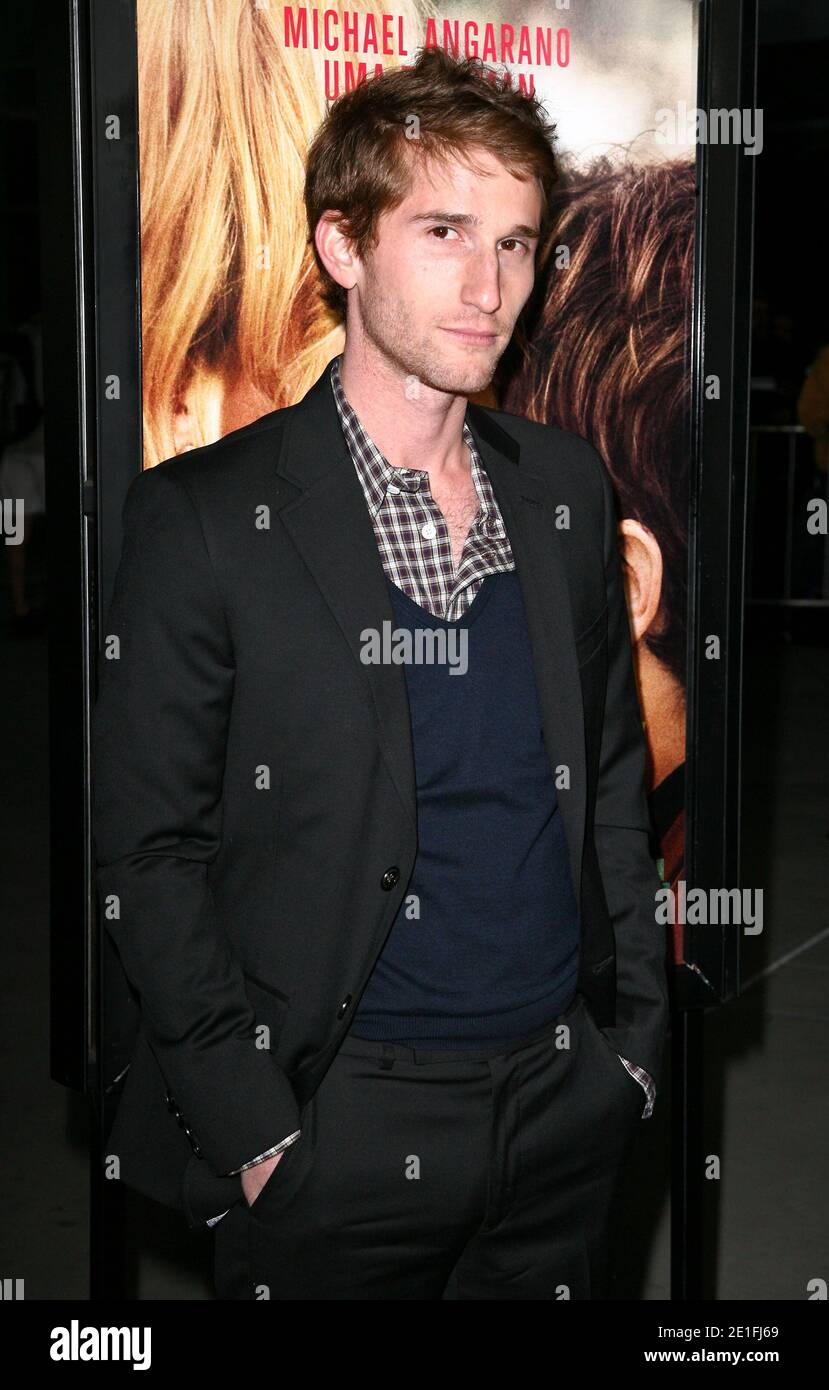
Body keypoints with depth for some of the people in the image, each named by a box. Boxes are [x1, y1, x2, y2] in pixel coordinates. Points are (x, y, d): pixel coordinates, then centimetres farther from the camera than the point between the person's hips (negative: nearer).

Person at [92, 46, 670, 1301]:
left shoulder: (568, 486, 5)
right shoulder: (203, 516, -11)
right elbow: (148, 853, -9)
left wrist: (637, 1032, 8)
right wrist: (255, 1134, -12)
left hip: (568, 1107, 5)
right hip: (335, 1131, -4)